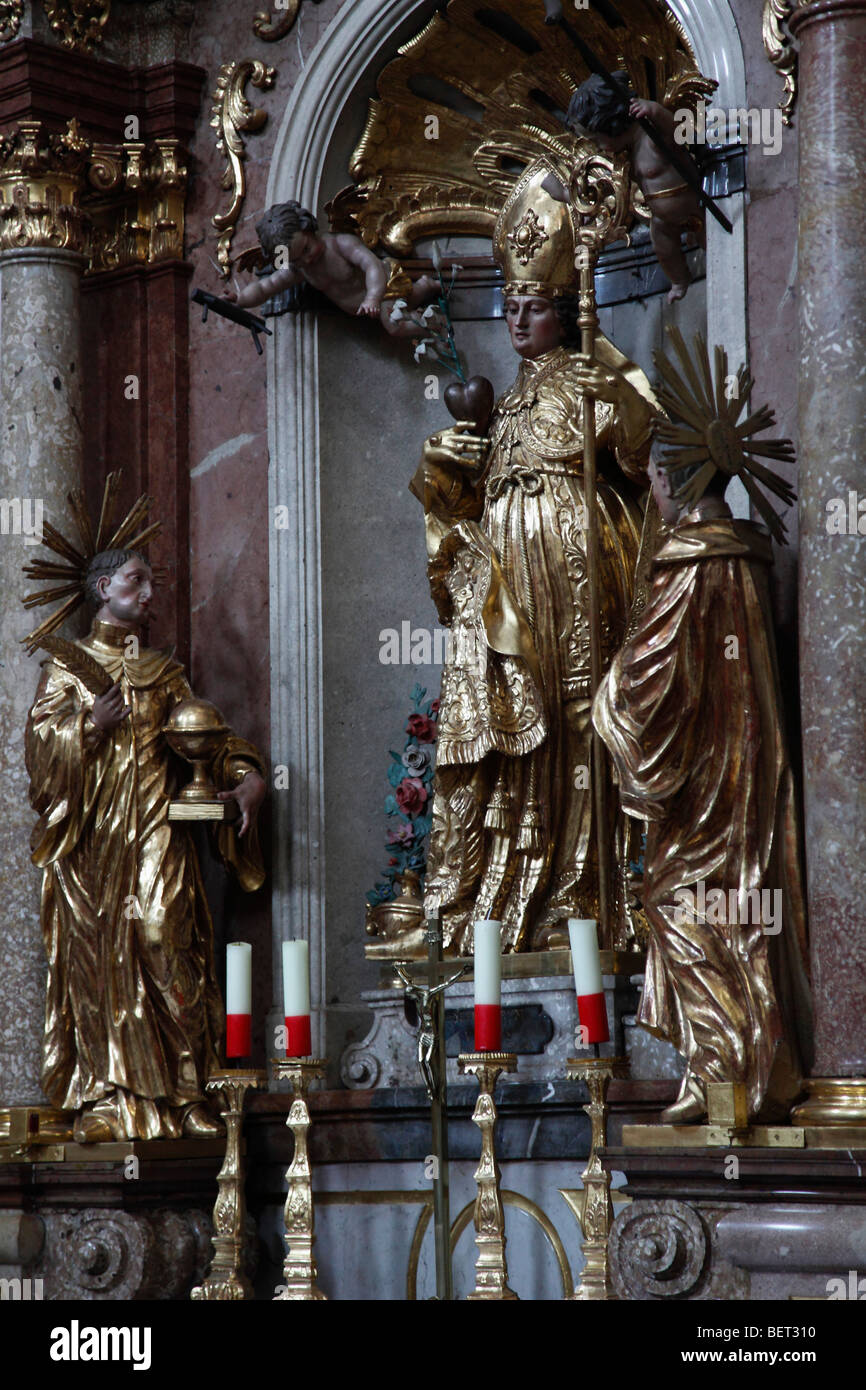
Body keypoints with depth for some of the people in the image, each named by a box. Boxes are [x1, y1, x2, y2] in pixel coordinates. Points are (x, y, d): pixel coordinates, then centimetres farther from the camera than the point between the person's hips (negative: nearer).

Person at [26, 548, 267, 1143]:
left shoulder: (166, 674, 20)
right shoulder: (69, 668, 11)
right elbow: (42, 743, 1)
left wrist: (245, 774, -5)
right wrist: (89, 725, -16)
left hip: (158, 832, 2)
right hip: (94, 836, -2)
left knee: (168, 955, -8)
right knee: (100, 959, -7)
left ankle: (178, 1095, -8)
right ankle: (106, 1100, -7)